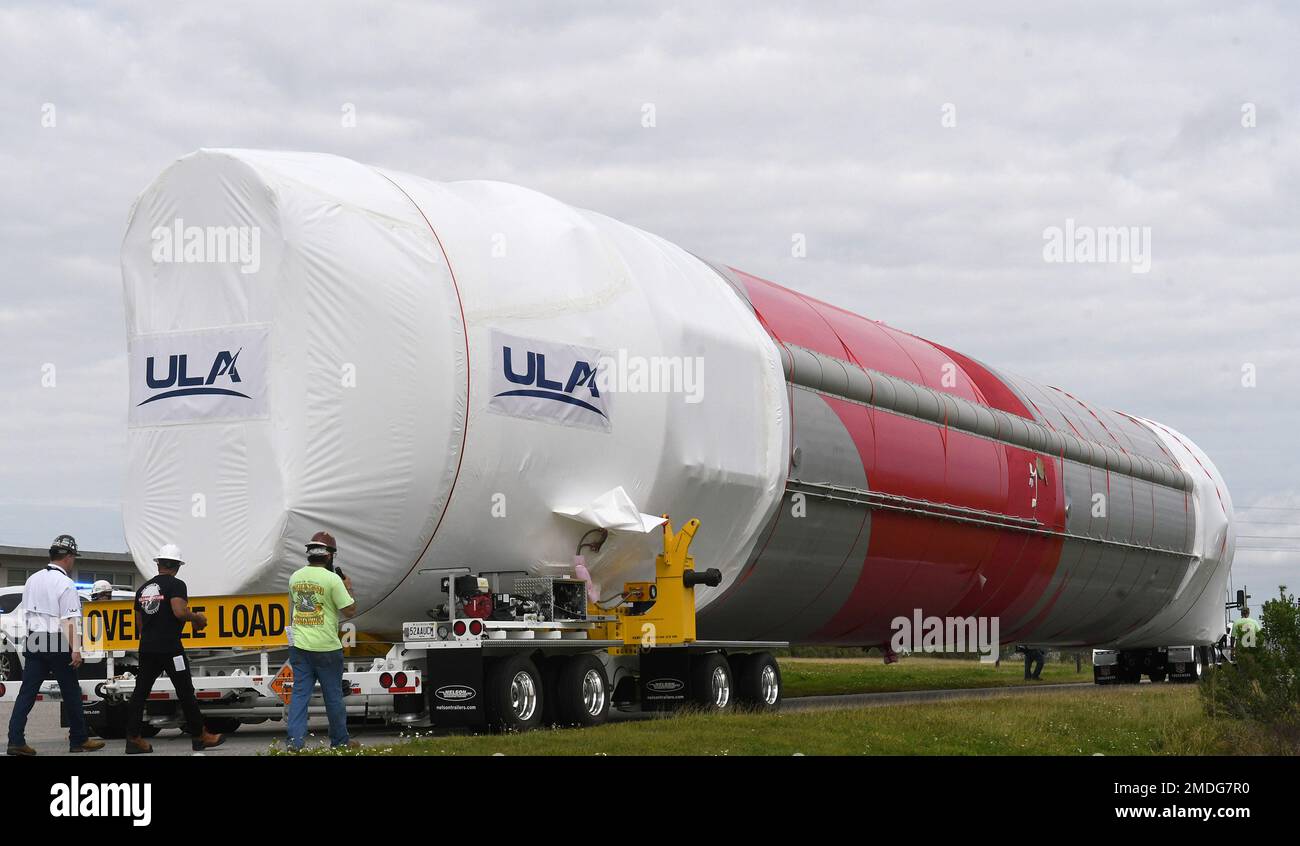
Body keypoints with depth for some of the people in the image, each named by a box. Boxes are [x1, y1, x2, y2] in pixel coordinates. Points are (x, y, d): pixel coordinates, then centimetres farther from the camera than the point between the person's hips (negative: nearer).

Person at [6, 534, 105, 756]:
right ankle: (79, 740, 13)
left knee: (27, 692, 2)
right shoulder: (65, 584, -12)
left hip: (34, 641, 6)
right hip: (57, 643, -6)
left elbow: (27, 613, 16)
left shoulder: (33, 580, 11)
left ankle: (16, 741, -6)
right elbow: (69, 621, -17)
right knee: (71, 692, 6)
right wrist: (76, 650, -18)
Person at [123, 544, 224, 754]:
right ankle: (199, 736, 10)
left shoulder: (143, 589, 15)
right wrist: (196, 618, -4)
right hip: (170, 648, -6)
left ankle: (133, 738, 2)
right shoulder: (175, 585, -7)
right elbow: (180, 612, -22)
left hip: (147, 648, 6)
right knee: (186, 692, 3)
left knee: (140, 692, 6)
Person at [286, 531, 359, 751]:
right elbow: (350, 611, -12)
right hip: (325, 647, -5)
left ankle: (295, 741, -3)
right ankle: (340, 741, 19)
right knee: (333, 696, 8)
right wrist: (348, 588, 4)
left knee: (300, 693, 6)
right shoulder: (332, 579, -13)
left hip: (299, 645, 5)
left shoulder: (295, 577, 5)